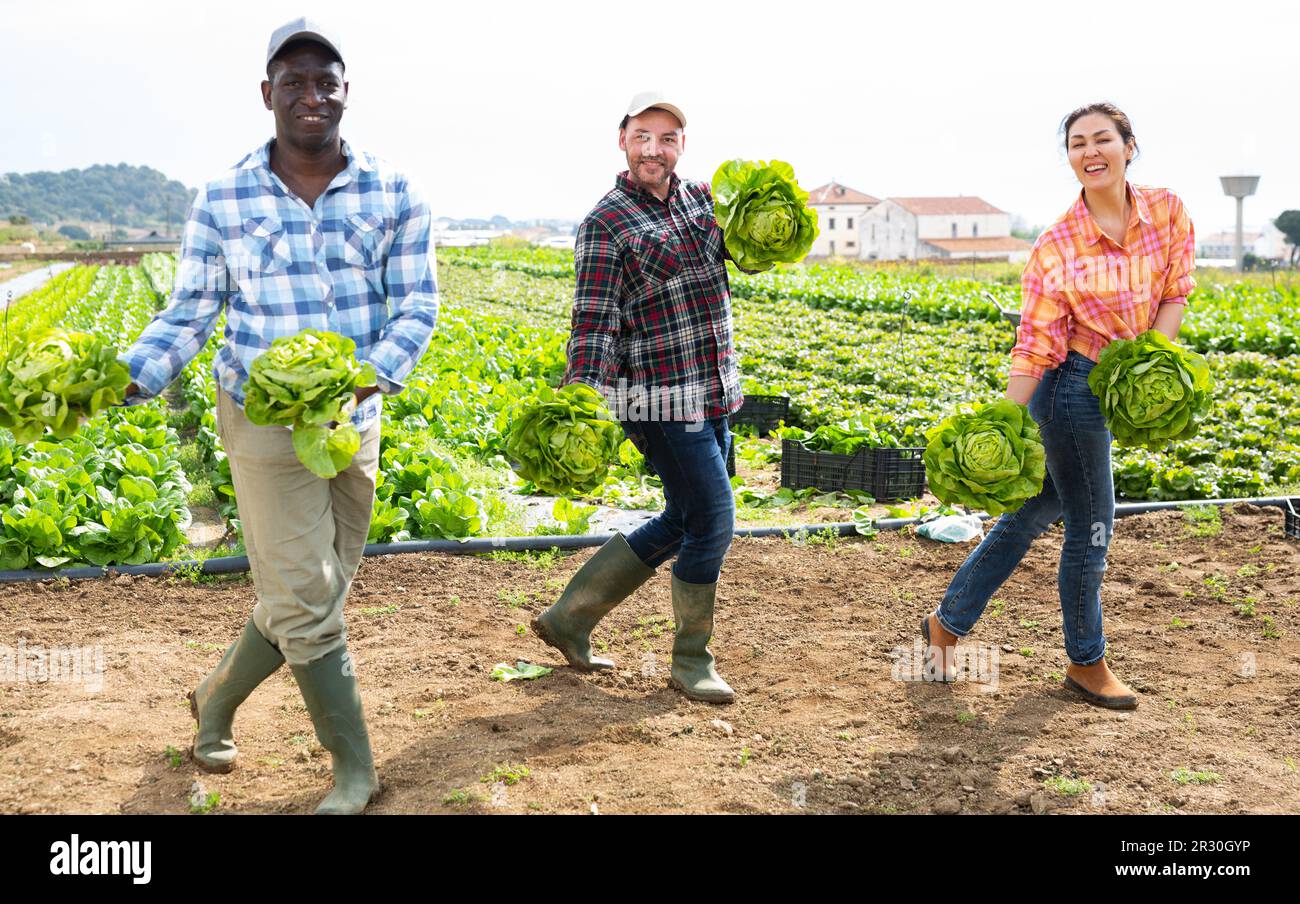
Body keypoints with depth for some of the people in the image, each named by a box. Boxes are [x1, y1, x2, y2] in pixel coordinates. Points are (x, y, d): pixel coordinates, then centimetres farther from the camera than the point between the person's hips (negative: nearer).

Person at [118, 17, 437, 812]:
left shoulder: (393, 194, -3)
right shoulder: (224, 200, -5)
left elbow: (418, 305, -4)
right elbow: (190, 314, -1)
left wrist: (374, 372, -23)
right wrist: (126, 378, -17)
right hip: (265, 421, -3)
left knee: (313, 598, 14)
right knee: (306, 604, -2)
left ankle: (216, 700, 41)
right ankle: (355, 769, 14)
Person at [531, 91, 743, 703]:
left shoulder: (701, 198, 10)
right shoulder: (606, 225, -10)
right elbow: (594, 321, -17)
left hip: (713, 397, 8)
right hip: (660, 400, -8)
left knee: (681, 522, 14)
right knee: (712, 522, -5)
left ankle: (569, 618, 25)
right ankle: (691, 661, 15)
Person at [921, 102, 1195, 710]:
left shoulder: (1168, 213, -2)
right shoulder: (1056, 245, -14)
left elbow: (1175, 294, 1)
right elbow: (1036, 343, -15)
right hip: (1074, 386, -6)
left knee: (1032, 515, 15)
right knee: (1090, 528, 5)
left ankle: (947, 622, 31)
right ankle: (1086, 662, 26)